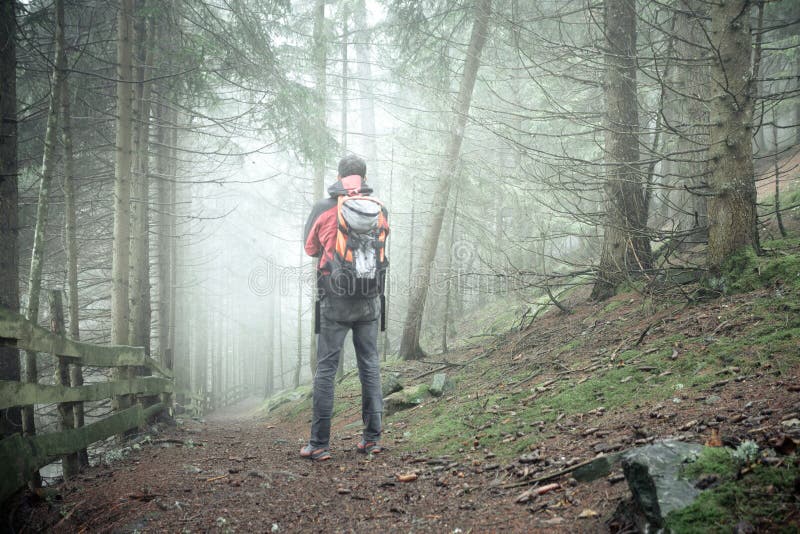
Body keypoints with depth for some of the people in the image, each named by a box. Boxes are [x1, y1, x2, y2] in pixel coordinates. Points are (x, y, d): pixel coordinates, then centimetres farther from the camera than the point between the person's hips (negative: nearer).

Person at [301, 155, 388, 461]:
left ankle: (319, 444, 2)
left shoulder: (324, 208, -4)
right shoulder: (380, 209, 1)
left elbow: (310, 248, 8)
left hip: (335, 300, -2)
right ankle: (372, 438, 15)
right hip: (370, 300, 2)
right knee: (370, 365, 12)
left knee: (326, 368, 2)